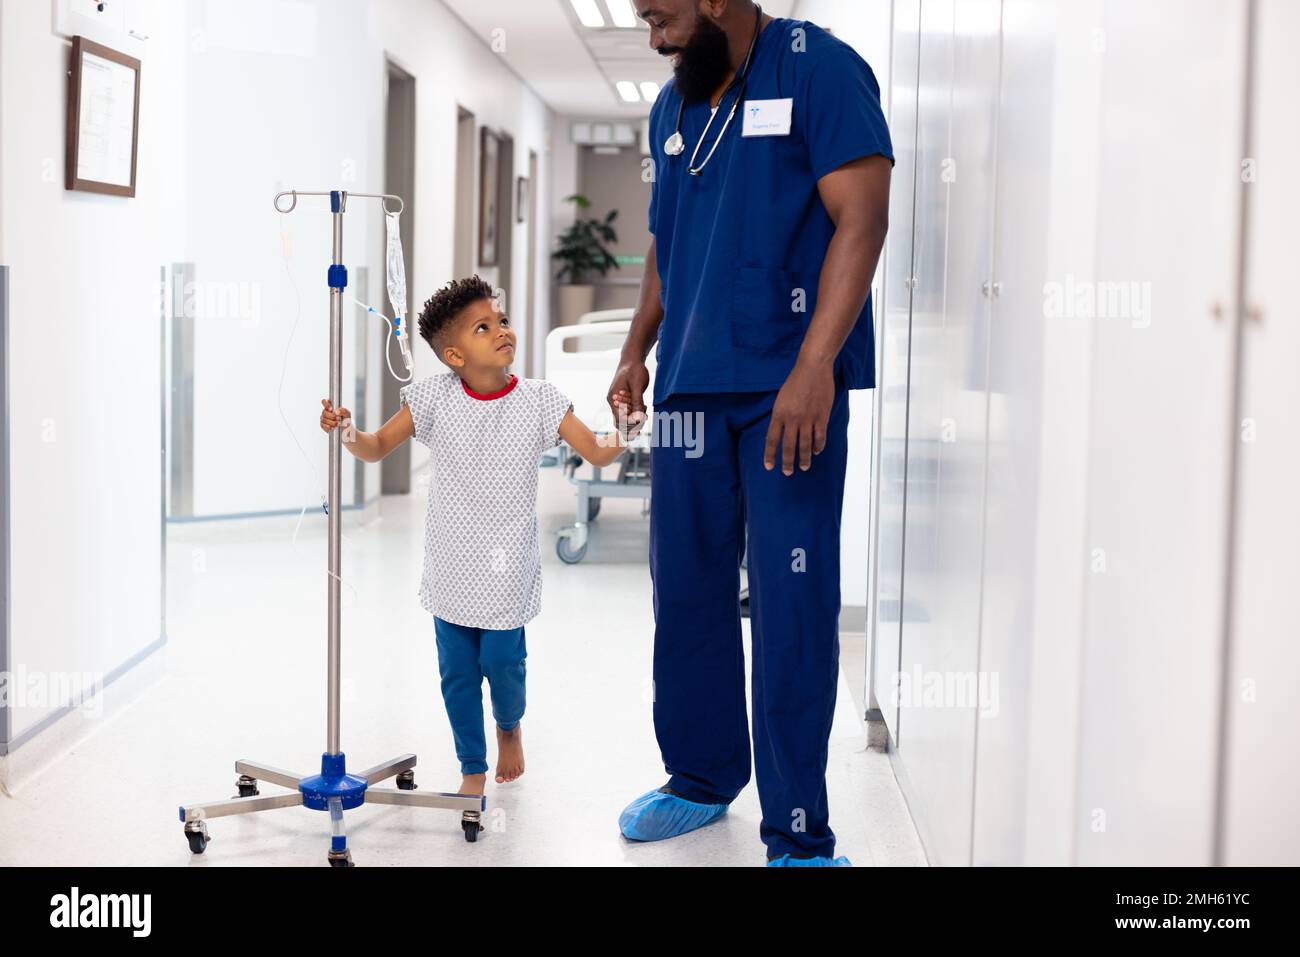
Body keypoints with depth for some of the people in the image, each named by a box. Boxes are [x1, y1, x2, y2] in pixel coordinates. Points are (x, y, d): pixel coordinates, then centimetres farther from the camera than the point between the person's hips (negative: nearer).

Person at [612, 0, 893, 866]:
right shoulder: (674, 108, 17)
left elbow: (862, 218, -13)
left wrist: (814, 366, -21)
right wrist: (637, 348, 16)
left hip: (788, 388, -7)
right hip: (688, 387, 7)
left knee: (792, 605, -5)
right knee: (685, 591, 11)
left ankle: (799, 834, 4)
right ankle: (702, 777, 28)